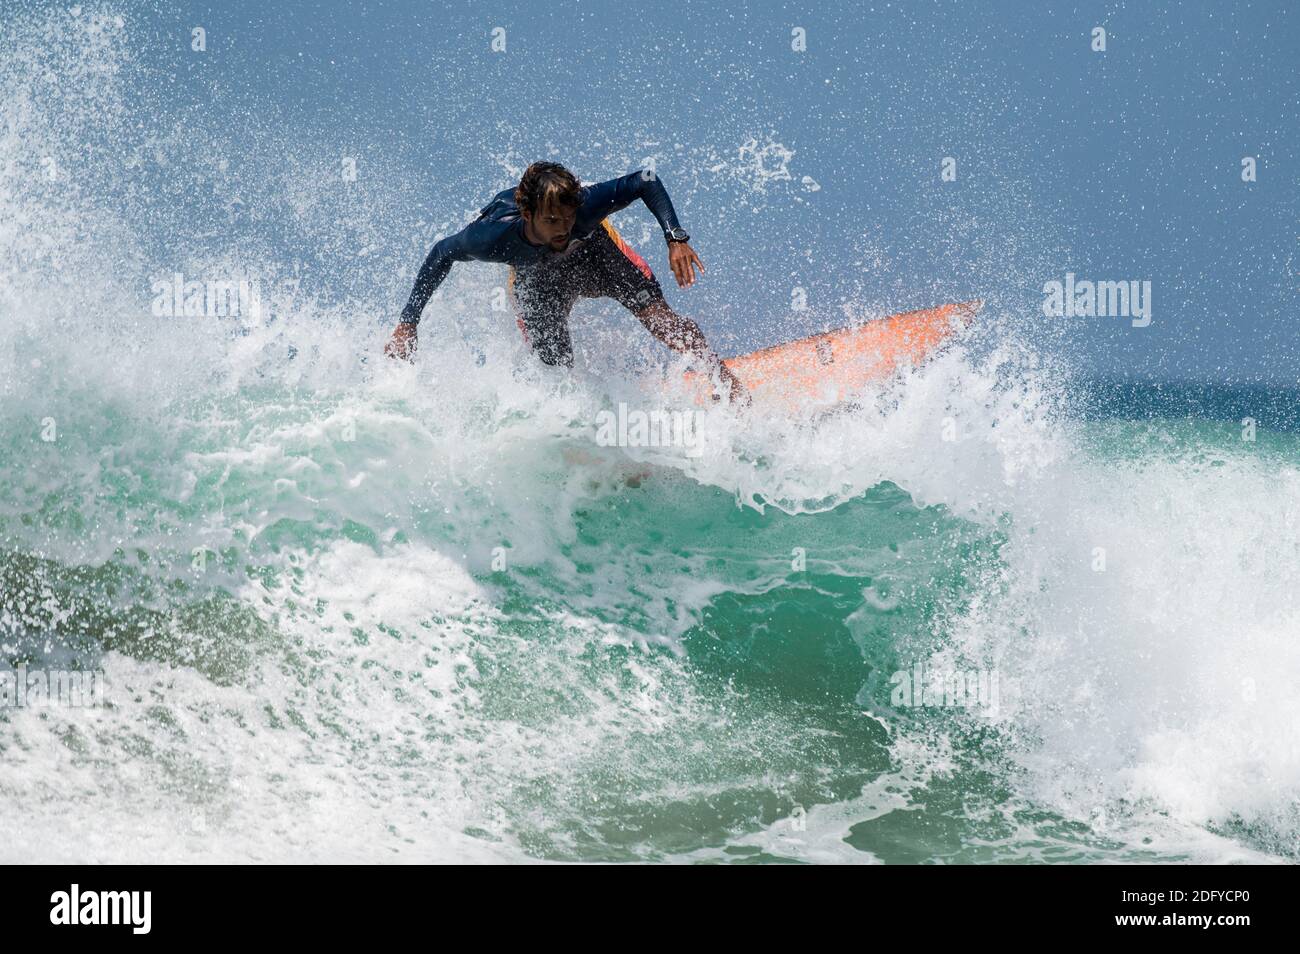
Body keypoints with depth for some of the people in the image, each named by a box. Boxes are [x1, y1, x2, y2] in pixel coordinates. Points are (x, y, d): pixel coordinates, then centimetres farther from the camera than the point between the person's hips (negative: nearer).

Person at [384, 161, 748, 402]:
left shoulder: (586, 204, -43)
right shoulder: (496, 236, -41)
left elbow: (646, 182, -30)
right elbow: (442, 254, -22)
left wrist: (676, 239, -42)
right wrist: (408, 323, -21)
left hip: (593, 252, 0)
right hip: (535, 281, 0)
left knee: (659, 318, -16)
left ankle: (726, 377, 1)